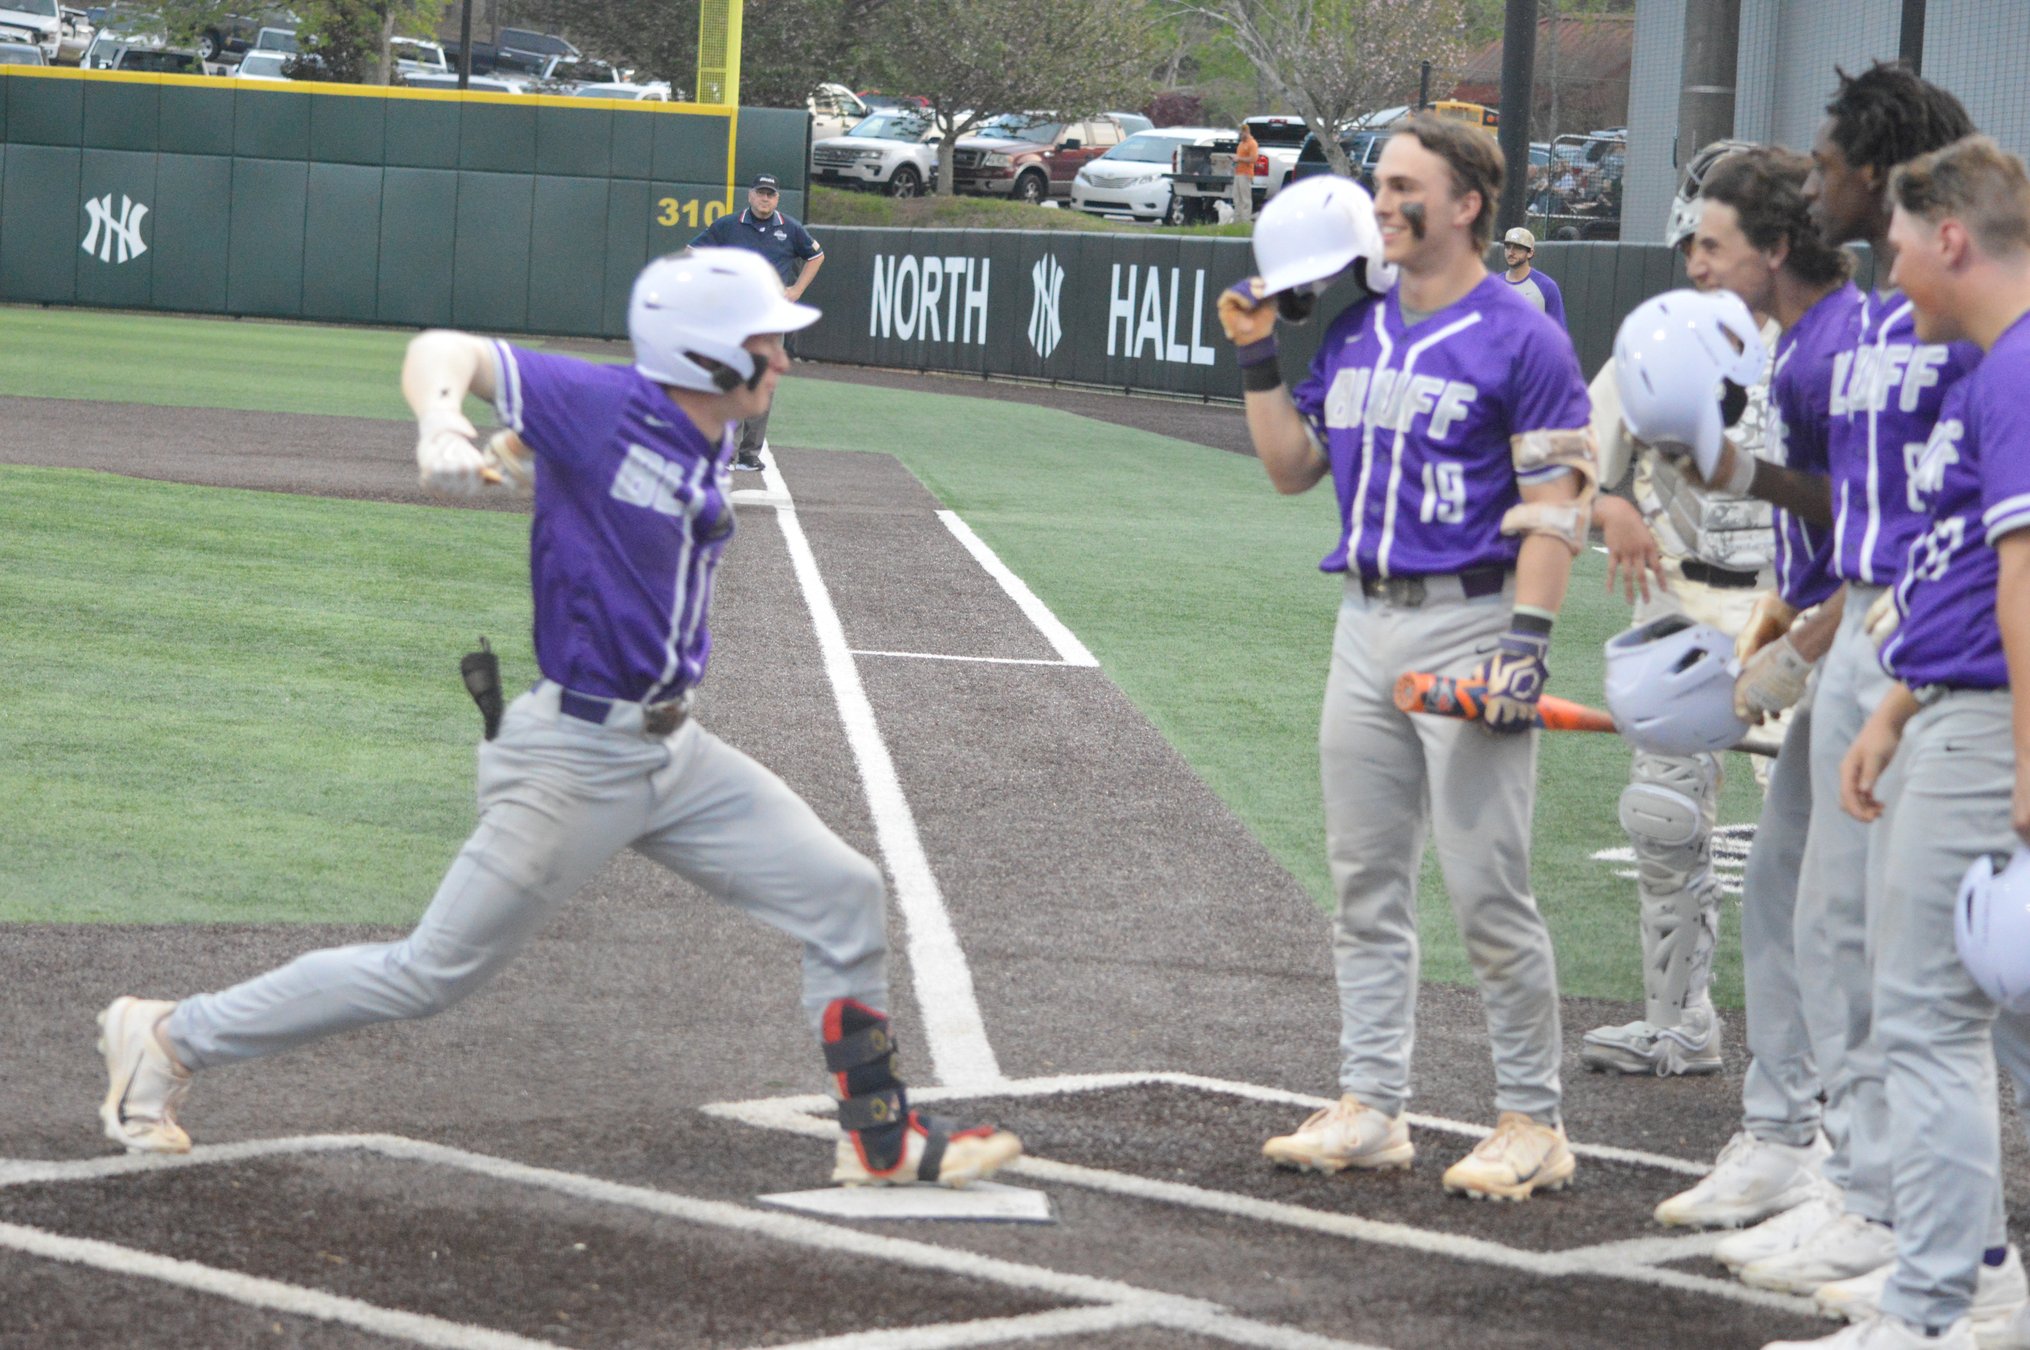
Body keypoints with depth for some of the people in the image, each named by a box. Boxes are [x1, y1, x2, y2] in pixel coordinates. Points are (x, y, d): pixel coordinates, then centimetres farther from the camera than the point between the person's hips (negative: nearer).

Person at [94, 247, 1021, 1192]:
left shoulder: (709, 444, 6)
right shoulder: (600, 405, -16)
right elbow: (444, 349, -19)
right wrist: (441, 424, -37)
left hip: (675, 752, 8)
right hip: (572, 756, -8)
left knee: (844, 895, 5)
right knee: (433, 974, -3)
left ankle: (879, 1138, 15)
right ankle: (169, 1038, 9)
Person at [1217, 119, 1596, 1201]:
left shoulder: (1520, 340, -8)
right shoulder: (1355, 333, 13)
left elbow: (1555, 504, -12)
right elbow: (1293, 469, 20)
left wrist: (1526, 642, -20)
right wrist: (1257, 361, 9)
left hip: (1470, 620, -7)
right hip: (1367, 621, 7)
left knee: (1487, 890, -7)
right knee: (1365, 884, 10)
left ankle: (1532, 1121, 1)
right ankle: (1371, 1106, 17)